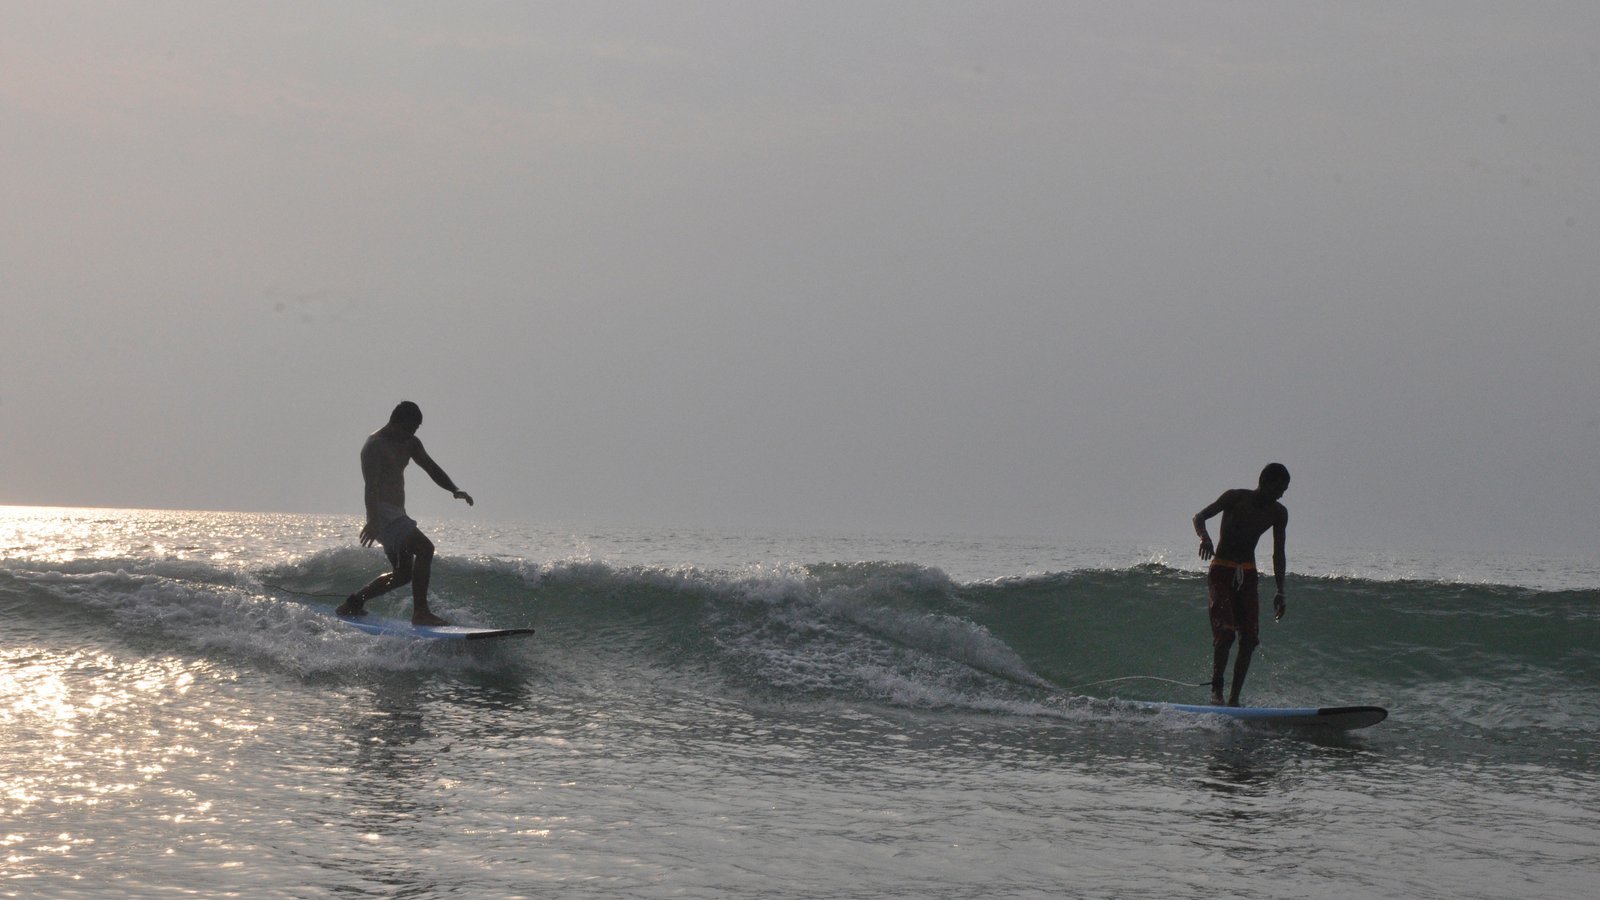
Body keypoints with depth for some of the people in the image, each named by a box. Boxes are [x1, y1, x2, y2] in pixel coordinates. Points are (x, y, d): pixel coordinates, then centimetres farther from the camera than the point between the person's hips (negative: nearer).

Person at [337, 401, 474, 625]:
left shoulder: (410, 443, 15)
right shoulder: (375, 445, -12)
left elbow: (431, 468, 14)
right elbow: (371, 485, -24)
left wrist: (454, 490, -5)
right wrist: (372, 520, -37)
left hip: (397, 515, 10)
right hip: (383, 513, -10)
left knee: (402, 574, 15)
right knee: (424, 548, -23)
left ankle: (353, 603, 27)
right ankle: (420, 611, -26)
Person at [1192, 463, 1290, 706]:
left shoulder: (1278, 513, 5)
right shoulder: (1236, 498, -10)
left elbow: (1278, 554, 11)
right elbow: (1200, 516, -17)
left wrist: (1280, 592, 7)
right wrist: (1204, 537, -38)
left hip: (1248, 574, 5)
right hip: (1221, 570, -5)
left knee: (1249, 638, -5)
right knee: (1225, 631, -21)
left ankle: (1234, 697, -1)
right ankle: (1216, 689, -13)